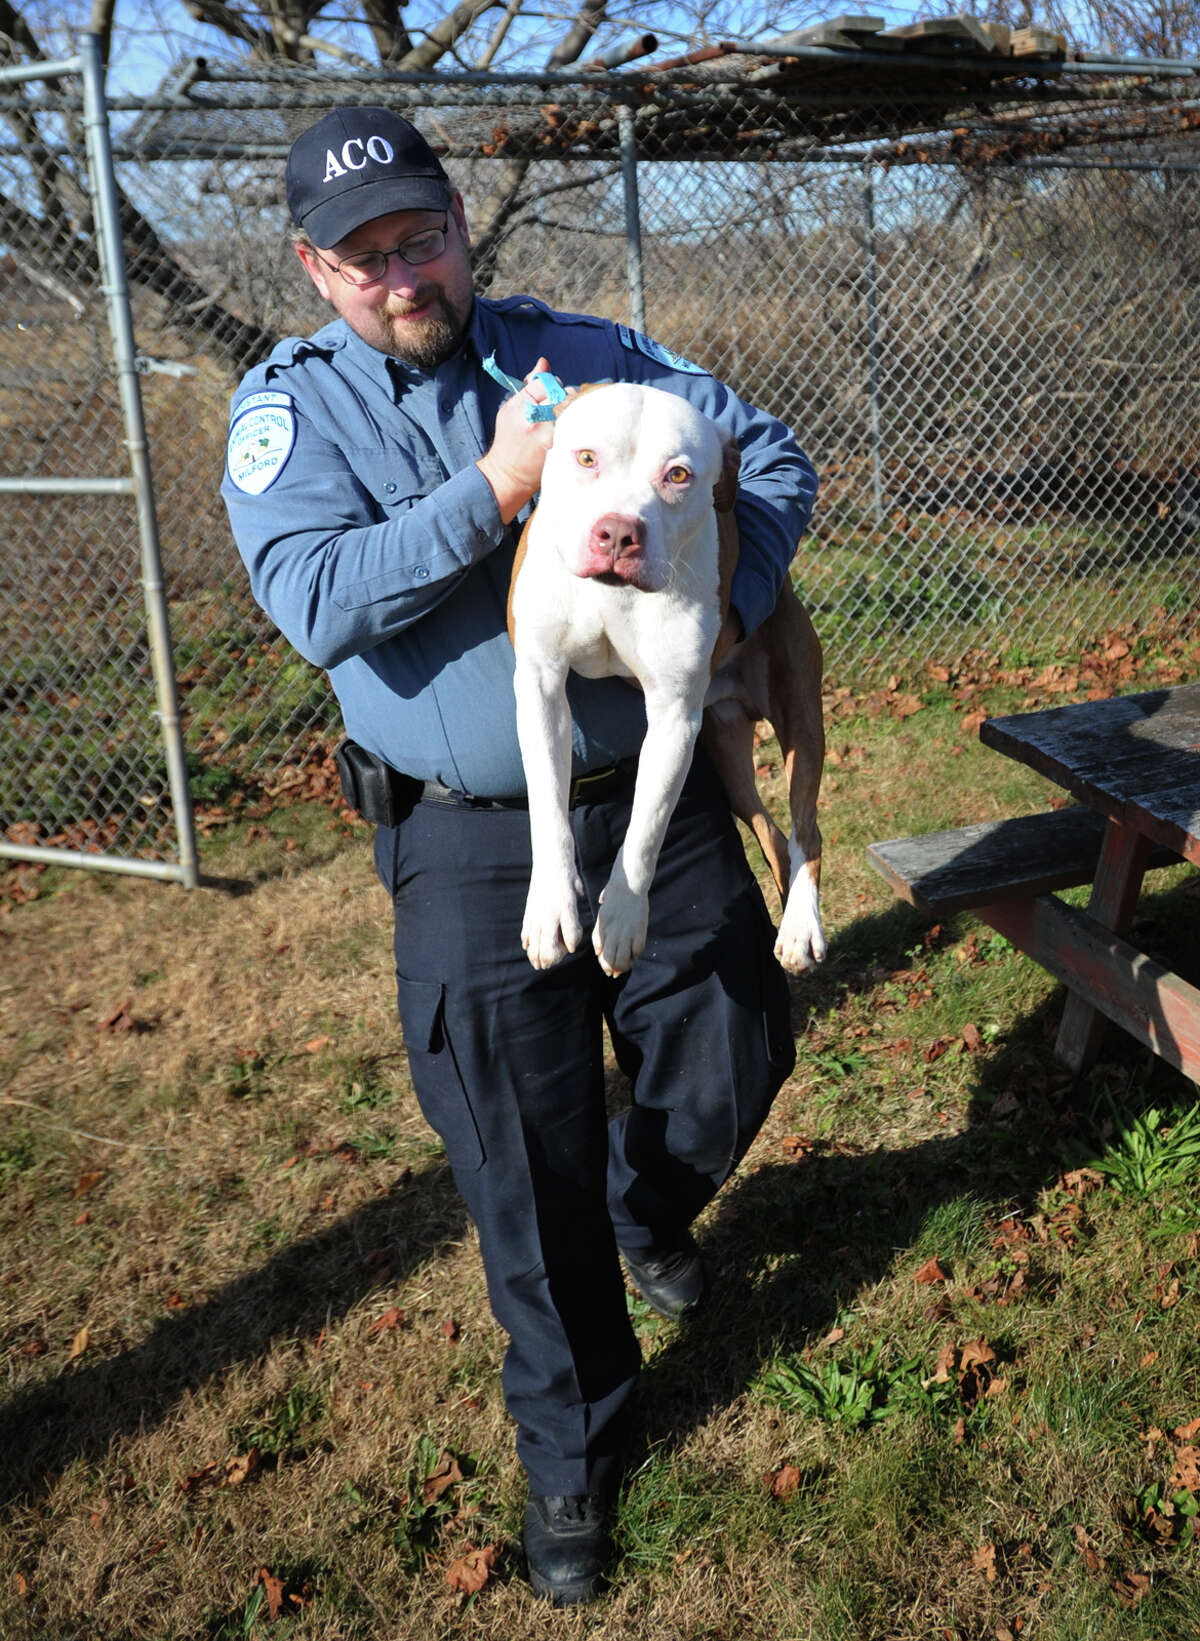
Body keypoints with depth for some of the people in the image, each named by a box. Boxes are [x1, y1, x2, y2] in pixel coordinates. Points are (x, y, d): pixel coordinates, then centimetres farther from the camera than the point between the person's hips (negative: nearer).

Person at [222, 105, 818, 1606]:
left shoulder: (576, 351, 4)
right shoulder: (290, 407, -2)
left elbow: (769, 450, 7)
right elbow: (318, 602, -19)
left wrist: (733, 601, -10)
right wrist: (497, 490, -21)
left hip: (654, 798, 3)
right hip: (469, 847, -2)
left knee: (737, 1051, 13)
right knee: (528, 1166, 7)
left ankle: (647, 1212, 50)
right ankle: (571, 1442, 32)